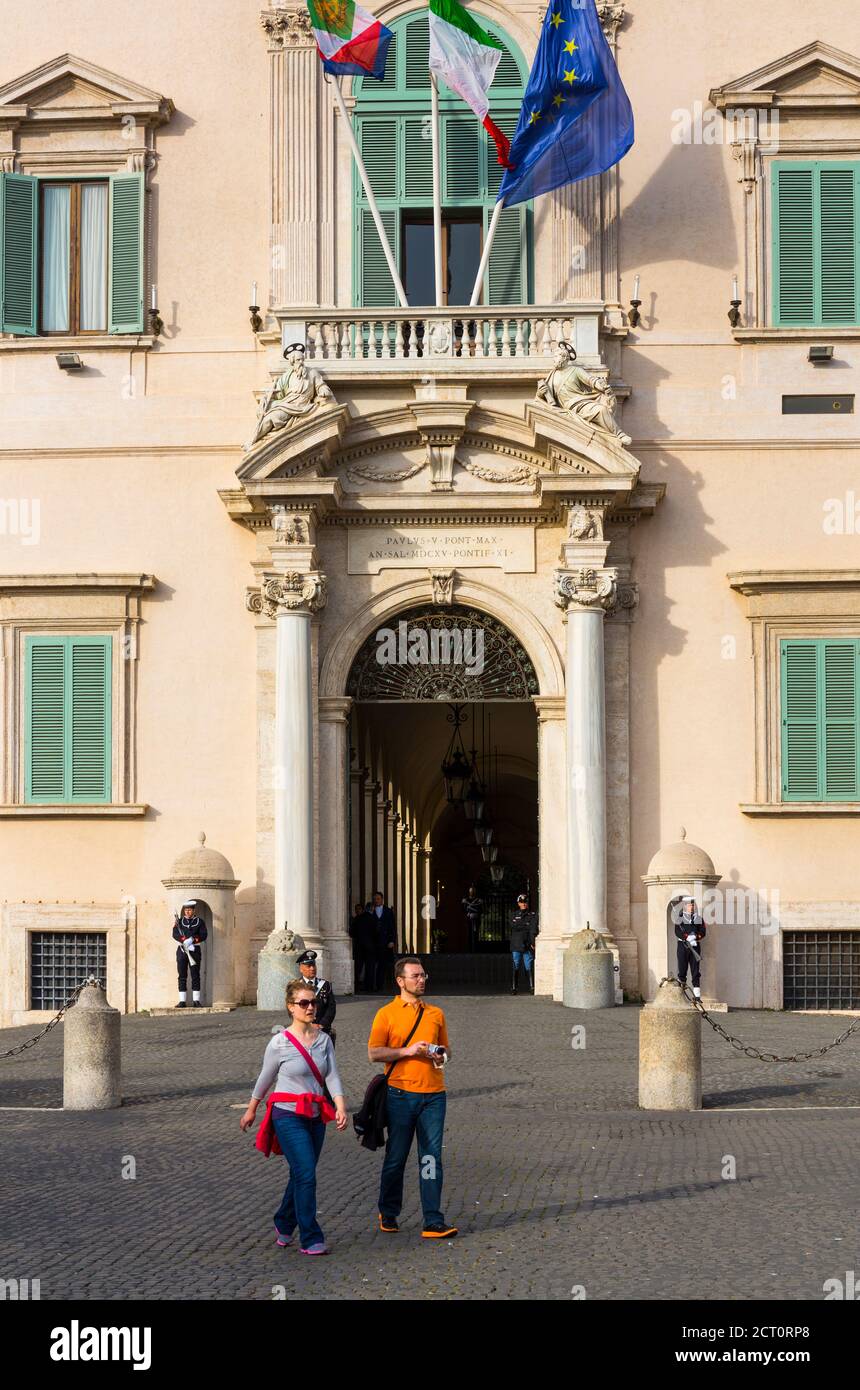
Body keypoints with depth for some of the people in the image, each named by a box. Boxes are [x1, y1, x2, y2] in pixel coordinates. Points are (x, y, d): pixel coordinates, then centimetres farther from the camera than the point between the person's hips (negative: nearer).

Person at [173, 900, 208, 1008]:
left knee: (195, 976, -1)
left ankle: (196, 1001, 0)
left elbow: (203, 935, -6)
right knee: (182, 976, -1)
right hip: (182, 950, 1)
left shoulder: (200, 921, 6)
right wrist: (184, 940, -22)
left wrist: (192, 939, -21)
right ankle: (182, 1001, 0)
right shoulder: (179, 921, 10)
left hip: (195, 950, -1)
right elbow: (175, 934, -5)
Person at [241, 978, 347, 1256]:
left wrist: (340, 1107, -18)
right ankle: (311, 1240, -5)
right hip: (288, 1116, -5)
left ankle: (284, 1225, 35)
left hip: (315, 1116, 5)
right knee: (306, 1175, -12)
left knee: (301, 1175, 14)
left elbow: (332, 1076, -3)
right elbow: (265, 1079, 5)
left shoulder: (323, 1039, 4)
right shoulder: (280, 1043, -8)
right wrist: (251, 1110, 14)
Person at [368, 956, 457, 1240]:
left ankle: (433, 1222, -3)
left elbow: (446, 1047, 24)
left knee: (431, 1157, -3)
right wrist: (406, 1051, -15)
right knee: (396, 1157, 6)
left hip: (433, 1094, 3)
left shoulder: (436, 1013, 14)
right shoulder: (387, 1014, 0)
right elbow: (374, 1053, -4)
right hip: (401, 1093, -3)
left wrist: (442, 1055, 1)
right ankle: (388, 1214, 24)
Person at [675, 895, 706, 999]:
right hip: (683, 946, -1)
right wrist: (688, 938, -22)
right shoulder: (679, 918, 3)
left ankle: (697, 995, -3)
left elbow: (703, 932, 2)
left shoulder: (698, 918, 9)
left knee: (696, 971, -1)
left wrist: (695, 937, -16)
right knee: (682, 970, 1)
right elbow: (678, 932, -8)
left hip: (695, 946, 1)